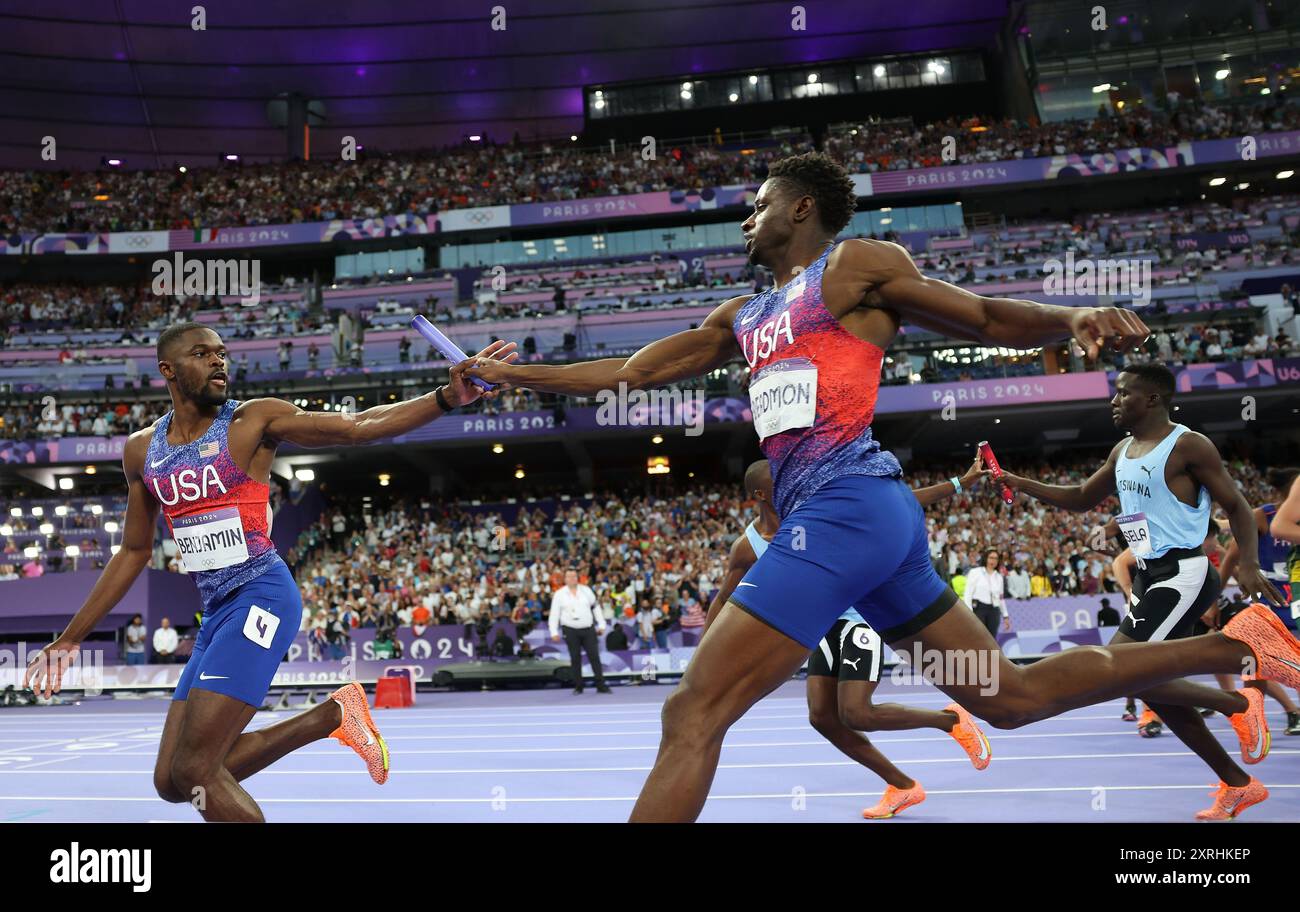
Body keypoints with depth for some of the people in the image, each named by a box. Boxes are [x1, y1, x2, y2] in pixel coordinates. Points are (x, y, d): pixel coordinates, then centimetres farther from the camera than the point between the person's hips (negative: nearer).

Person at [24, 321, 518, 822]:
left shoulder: (253, 420, -5)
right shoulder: (142, 450, 11)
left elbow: (357, 425, -14)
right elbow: (133, 553, 20)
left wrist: (447, 397, -28)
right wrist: (71, 638, 20)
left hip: (262, 596, -7)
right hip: (216, 612, 7)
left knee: (193, 770, -15)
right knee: (171, 781, 8)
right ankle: (332, 715, 16)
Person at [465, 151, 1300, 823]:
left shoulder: (855, 265, 5)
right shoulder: (744, 317, 26)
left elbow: (988, 319, 5)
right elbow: (631, 372, 29)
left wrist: (1075, 318, -15)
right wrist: (511, 374, 27)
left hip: (845, 506, -9)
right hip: (872, 518, 9)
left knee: (694, 714, -12)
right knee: (1010, 696, 15)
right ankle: (1233, 644, 21)